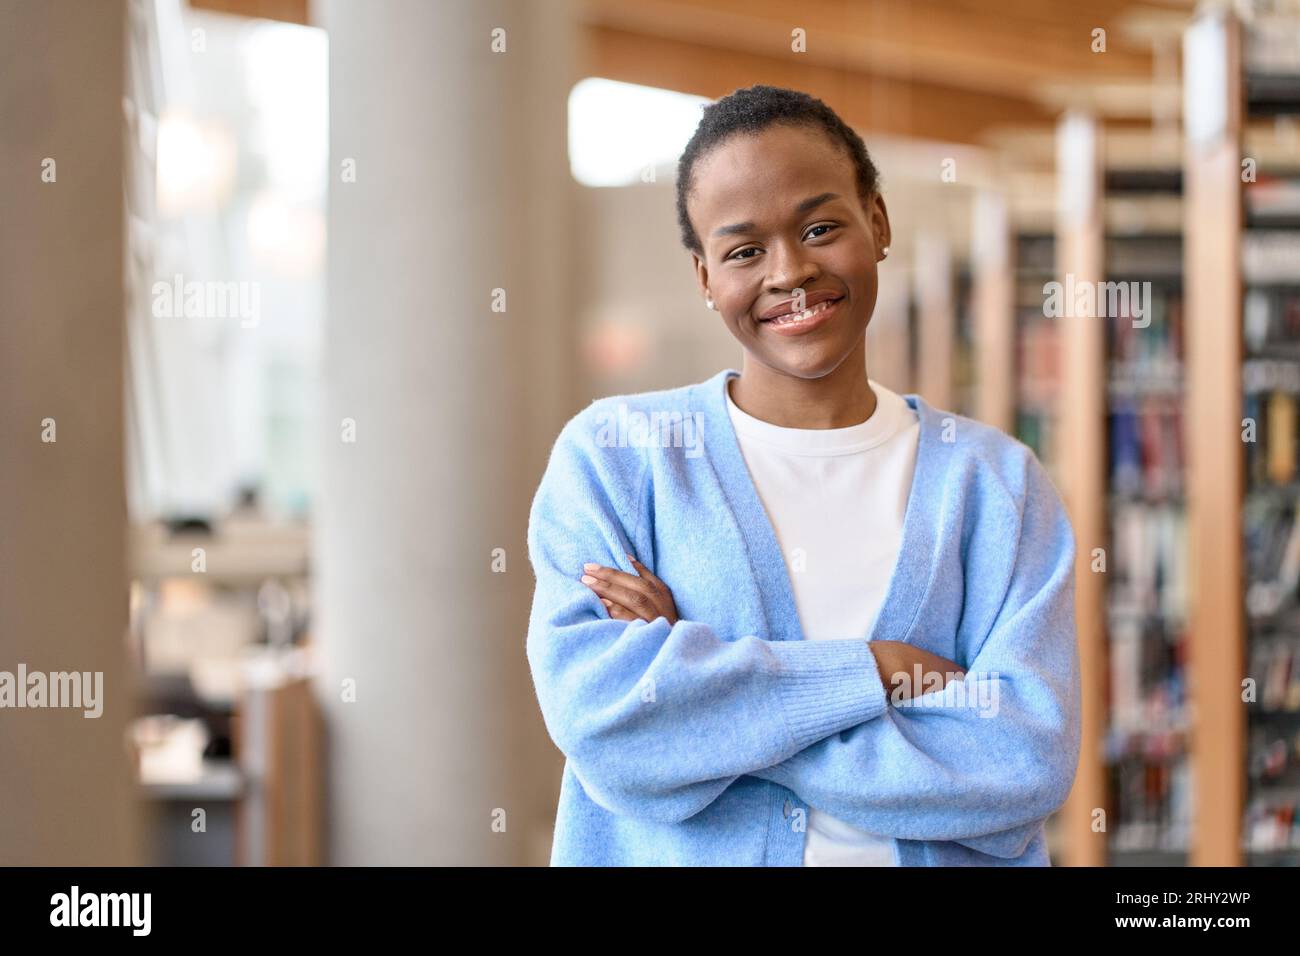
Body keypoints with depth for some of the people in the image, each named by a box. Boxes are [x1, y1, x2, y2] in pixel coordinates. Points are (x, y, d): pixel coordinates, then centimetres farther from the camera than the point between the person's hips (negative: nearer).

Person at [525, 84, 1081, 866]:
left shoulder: (994, 480, -6)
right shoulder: (610, 455, -8)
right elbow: (595, 709, -21)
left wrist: (693, 687, -20)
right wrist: (879, 672, -21)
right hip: (675, 857, 0)